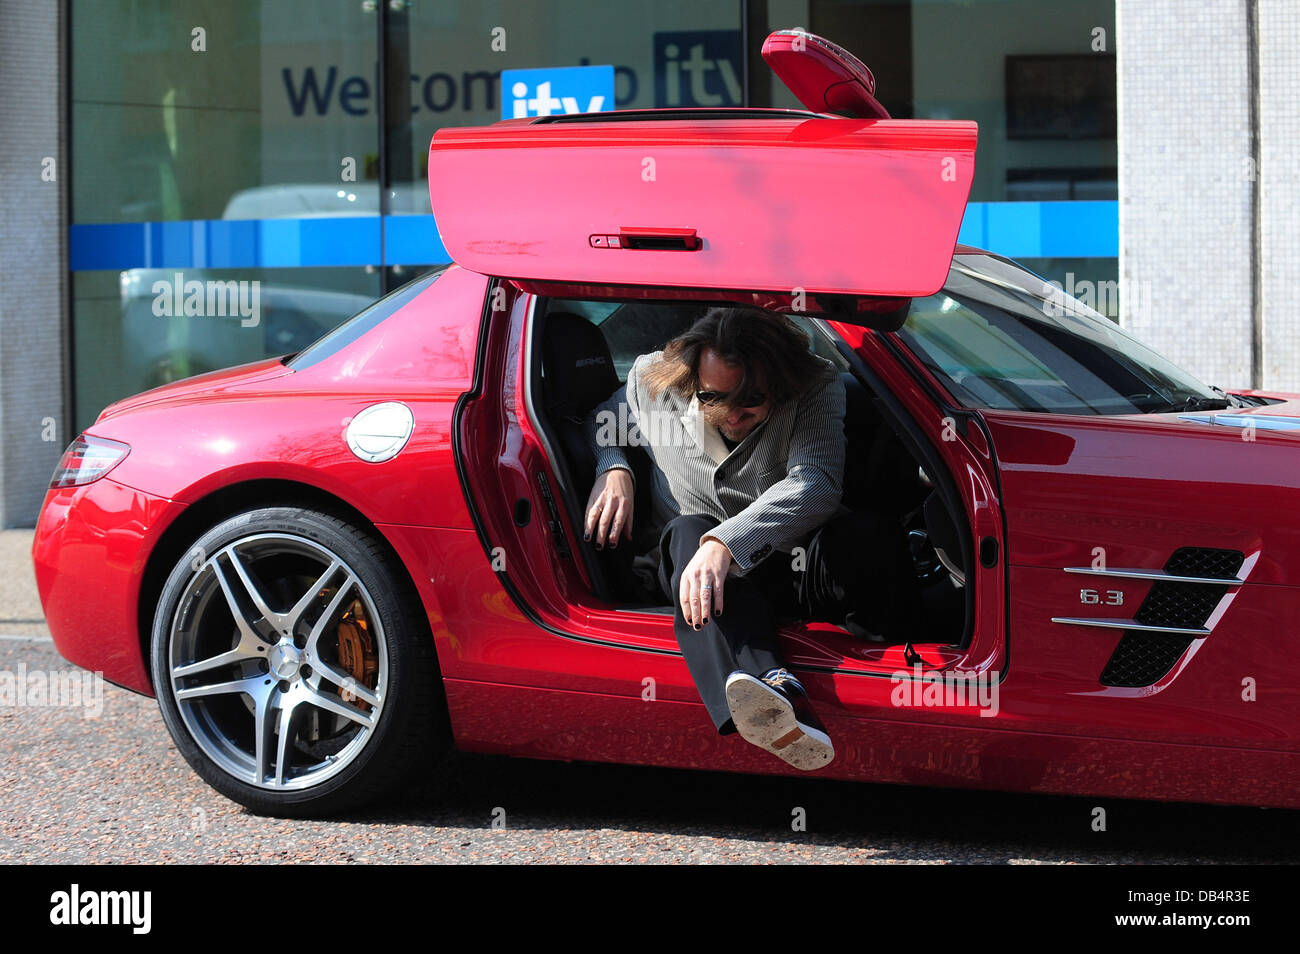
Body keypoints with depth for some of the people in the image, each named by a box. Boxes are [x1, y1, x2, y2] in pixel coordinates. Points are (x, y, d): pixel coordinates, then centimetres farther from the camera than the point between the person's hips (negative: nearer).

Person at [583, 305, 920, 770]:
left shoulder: (816, 388, -12)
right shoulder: (653, 381, -4)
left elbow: (816, 485, -28)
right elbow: (601, 424, 19)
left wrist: (726, 542, -43)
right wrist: (613, 471, -6)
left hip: (791, 566, 0)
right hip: (689, 561, 1)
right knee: (688, 532, -39)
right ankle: (775, 688, -65)